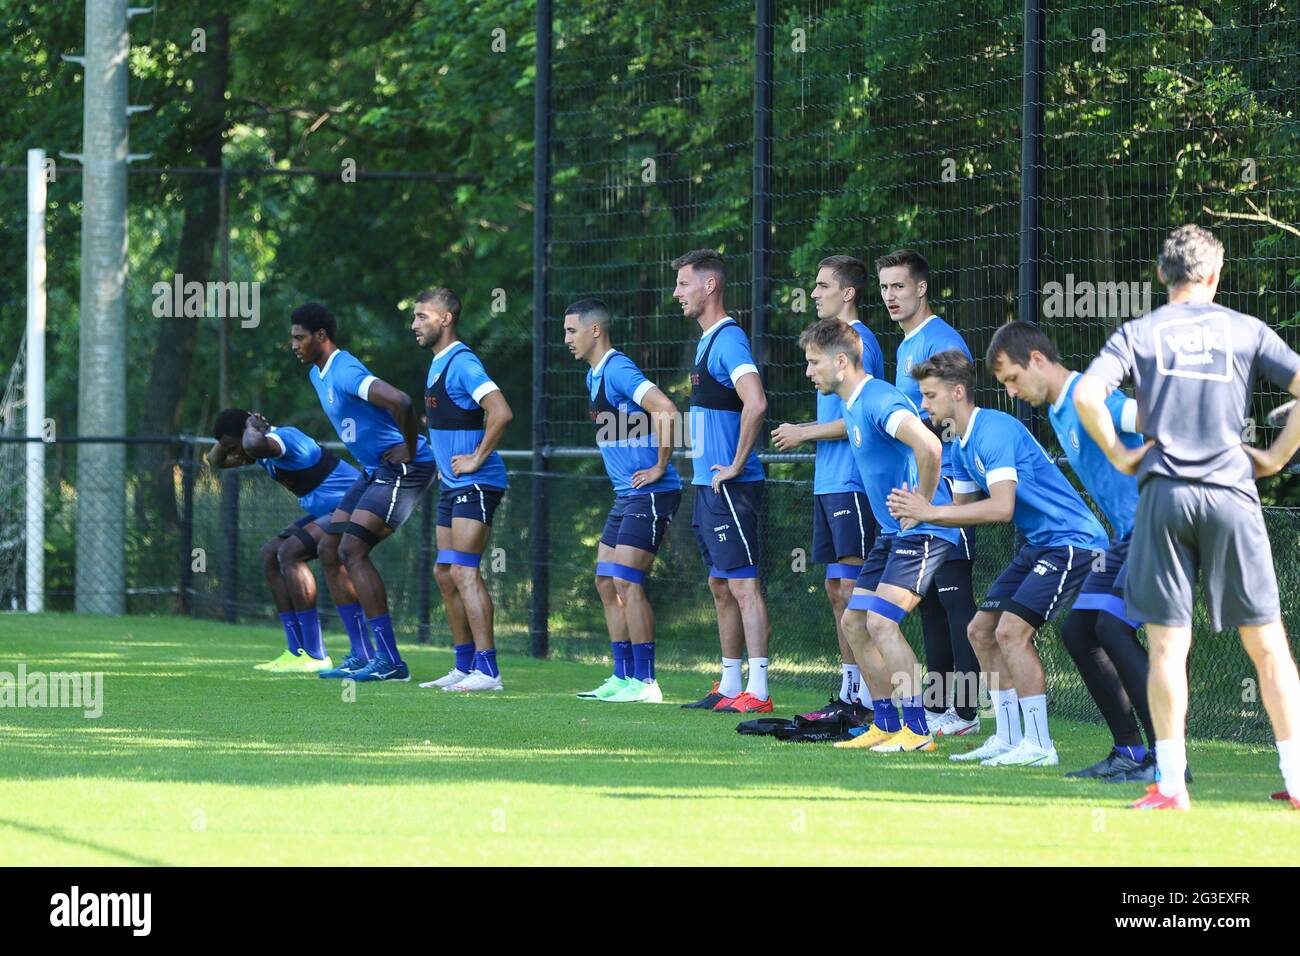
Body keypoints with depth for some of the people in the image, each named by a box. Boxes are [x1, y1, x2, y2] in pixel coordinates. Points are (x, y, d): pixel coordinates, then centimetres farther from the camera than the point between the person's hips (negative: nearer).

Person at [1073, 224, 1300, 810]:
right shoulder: (1246, 331, 8)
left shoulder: (1140, 333, 6)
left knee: (1167, 643, 3)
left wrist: (1118, 456, 2)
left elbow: (1086, 394, -9)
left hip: (1165, 495, 0)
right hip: (1232, 493, 0)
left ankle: (1170, 783, -1)